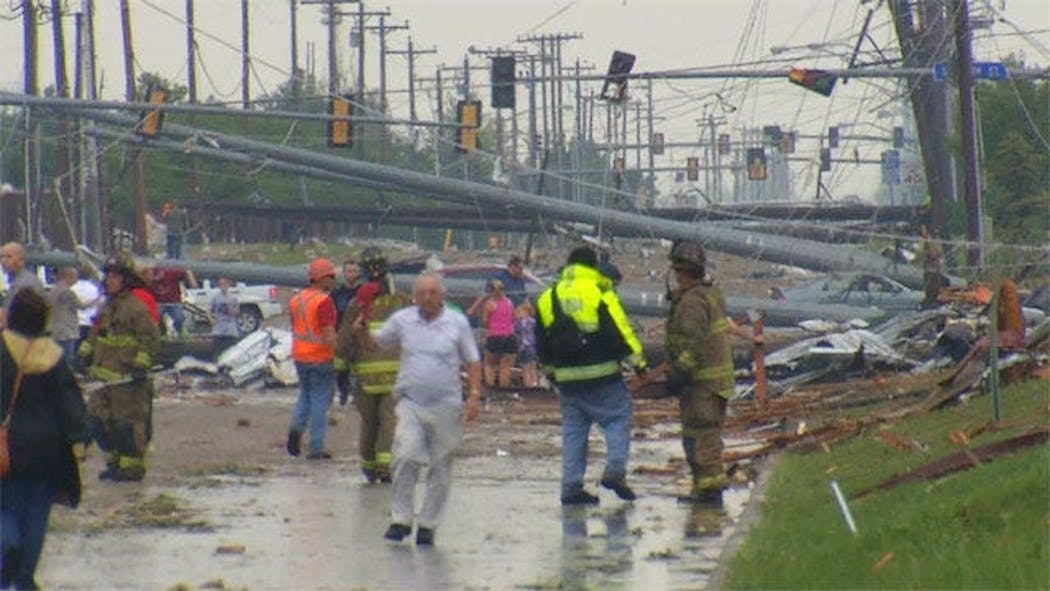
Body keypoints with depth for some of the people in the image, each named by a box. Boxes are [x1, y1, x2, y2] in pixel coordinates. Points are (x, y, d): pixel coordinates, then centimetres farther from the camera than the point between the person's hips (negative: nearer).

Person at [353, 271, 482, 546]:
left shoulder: (458, 323, 3)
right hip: (411, 403, 0)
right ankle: (401, 519, -8)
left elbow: (472, 361, 8)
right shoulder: (402, 320, 6)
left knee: (440, 467, 3)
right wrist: (363, 331, -3)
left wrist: (474, 395, -2)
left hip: (447, 407, 0)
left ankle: (428, 524, 12)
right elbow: (377, 342, 18)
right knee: (406, 457, -16)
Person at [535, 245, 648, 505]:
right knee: (618, 418, 5)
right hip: (602, 375, -5)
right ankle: (615, 471, -10)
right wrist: (637, 360, -4)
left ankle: (571, 486, 5)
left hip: (567, 377, 5)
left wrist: (550, 371, 29)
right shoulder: (600, 293, -7)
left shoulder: (548, 298, 11)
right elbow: (620, 330, -10)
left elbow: (542, 344, 17)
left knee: (573, 430, 9)